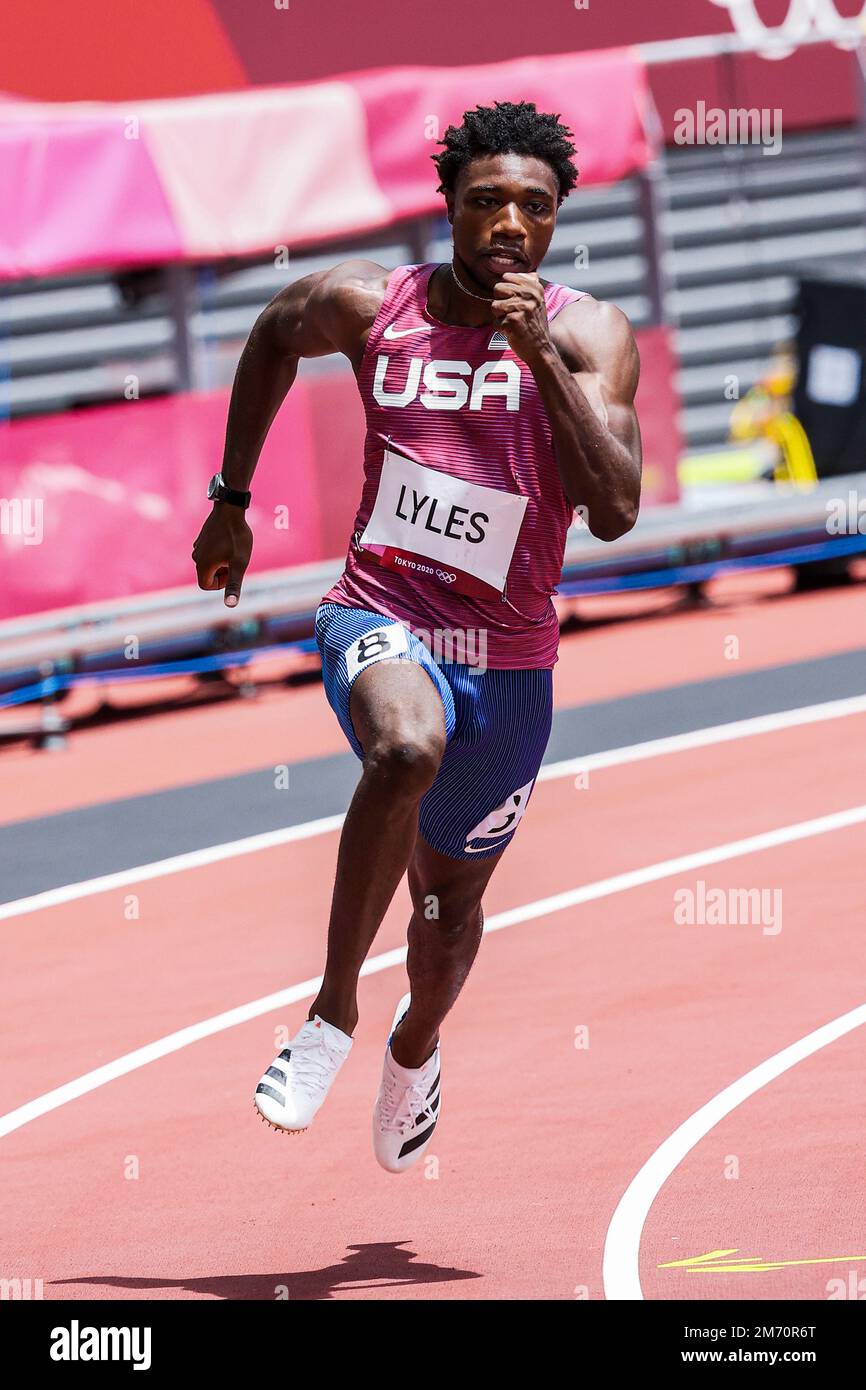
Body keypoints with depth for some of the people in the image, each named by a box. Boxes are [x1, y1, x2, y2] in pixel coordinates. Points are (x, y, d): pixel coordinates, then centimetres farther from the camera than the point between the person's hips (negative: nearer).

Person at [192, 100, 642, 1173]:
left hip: (508, 660, 1)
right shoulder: (368, 306, -5)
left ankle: (415, 1048, 53)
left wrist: (540, 356, -29)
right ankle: (333, 1013, -22)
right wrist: (231, 501, 21)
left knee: (451, 901, 17)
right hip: (380, 619, -1)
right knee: (408, 750, -37)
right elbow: (273, 339, 18)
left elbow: (614, 511, -23)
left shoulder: (589, 337, -10)